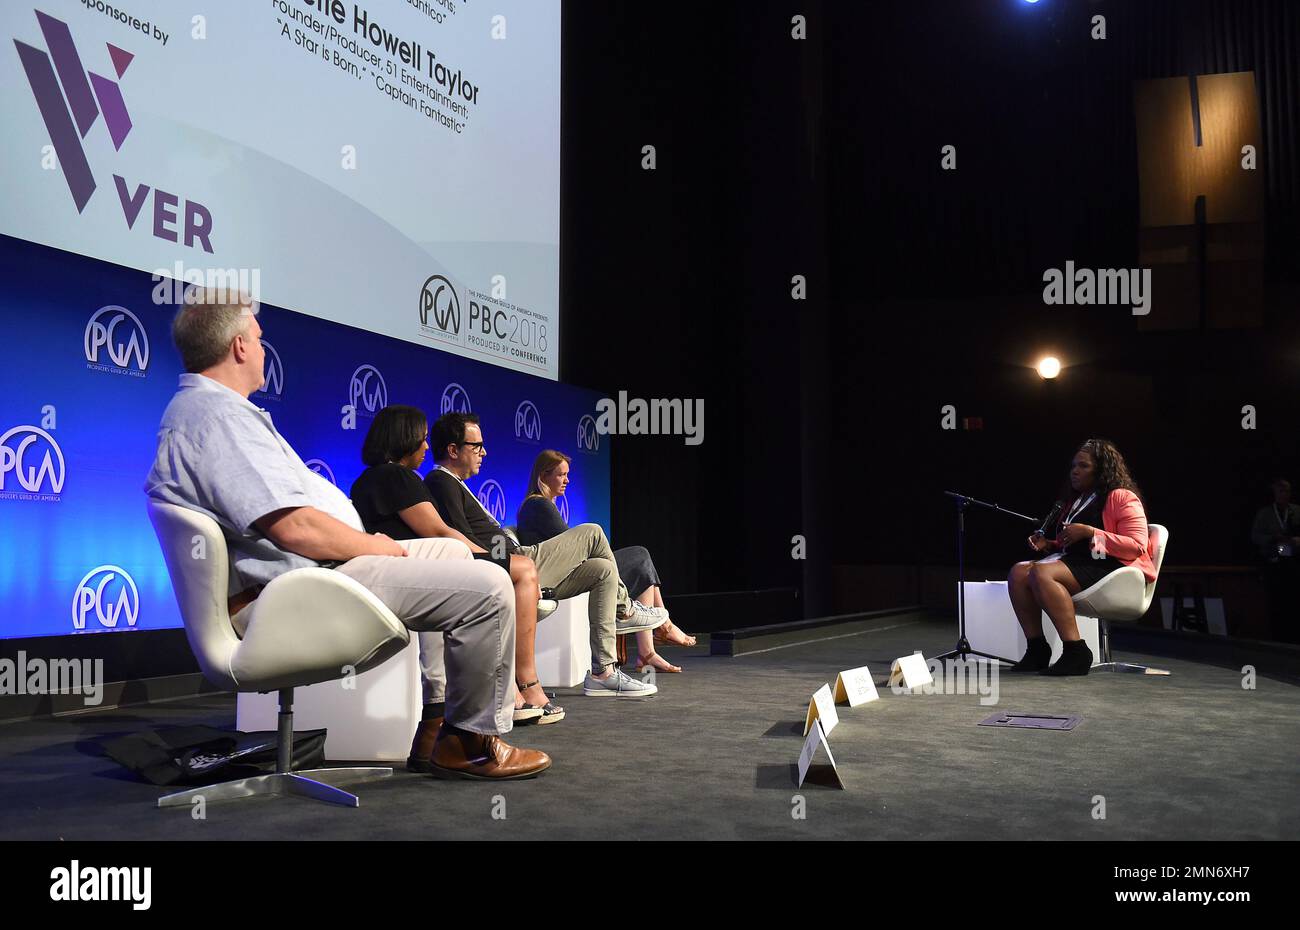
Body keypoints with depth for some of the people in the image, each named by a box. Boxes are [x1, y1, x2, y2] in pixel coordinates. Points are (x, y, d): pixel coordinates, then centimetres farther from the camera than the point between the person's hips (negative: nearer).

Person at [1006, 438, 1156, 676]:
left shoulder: (1122, 498, -1)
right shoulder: (1077, 501, 25)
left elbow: (1136, 546, -13)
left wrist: (1090, 532, -17)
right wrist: (1047, 544, 10)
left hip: (1109, 567, -9)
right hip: (1077, 563, 9)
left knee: (1042, 573, -32)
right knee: (1019, 572, -14)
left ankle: (1076, 652, -31)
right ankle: (1037, 649, -16)